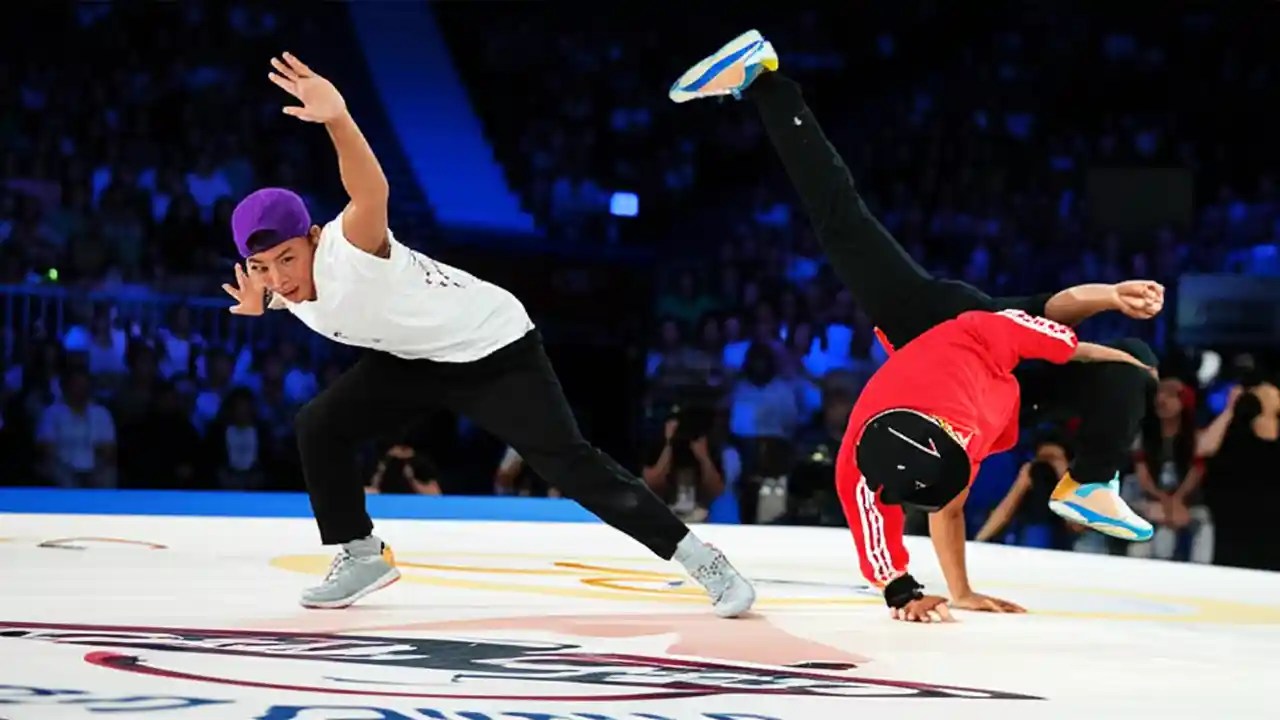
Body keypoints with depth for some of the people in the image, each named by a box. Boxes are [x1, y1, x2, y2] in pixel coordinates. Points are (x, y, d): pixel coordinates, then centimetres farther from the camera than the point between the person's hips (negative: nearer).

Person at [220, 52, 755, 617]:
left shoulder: (346, 248, -31)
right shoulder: (285, 293, -7)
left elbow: (372, 193, -55)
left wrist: (337, 118, -75)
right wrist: (263, 307, -3)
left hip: (495, 350, -8)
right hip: (416, 359, 8)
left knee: (568, 465, -16)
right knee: (319, 426, -4)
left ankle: (703, 562, -11)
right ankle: (361, 556, 10)